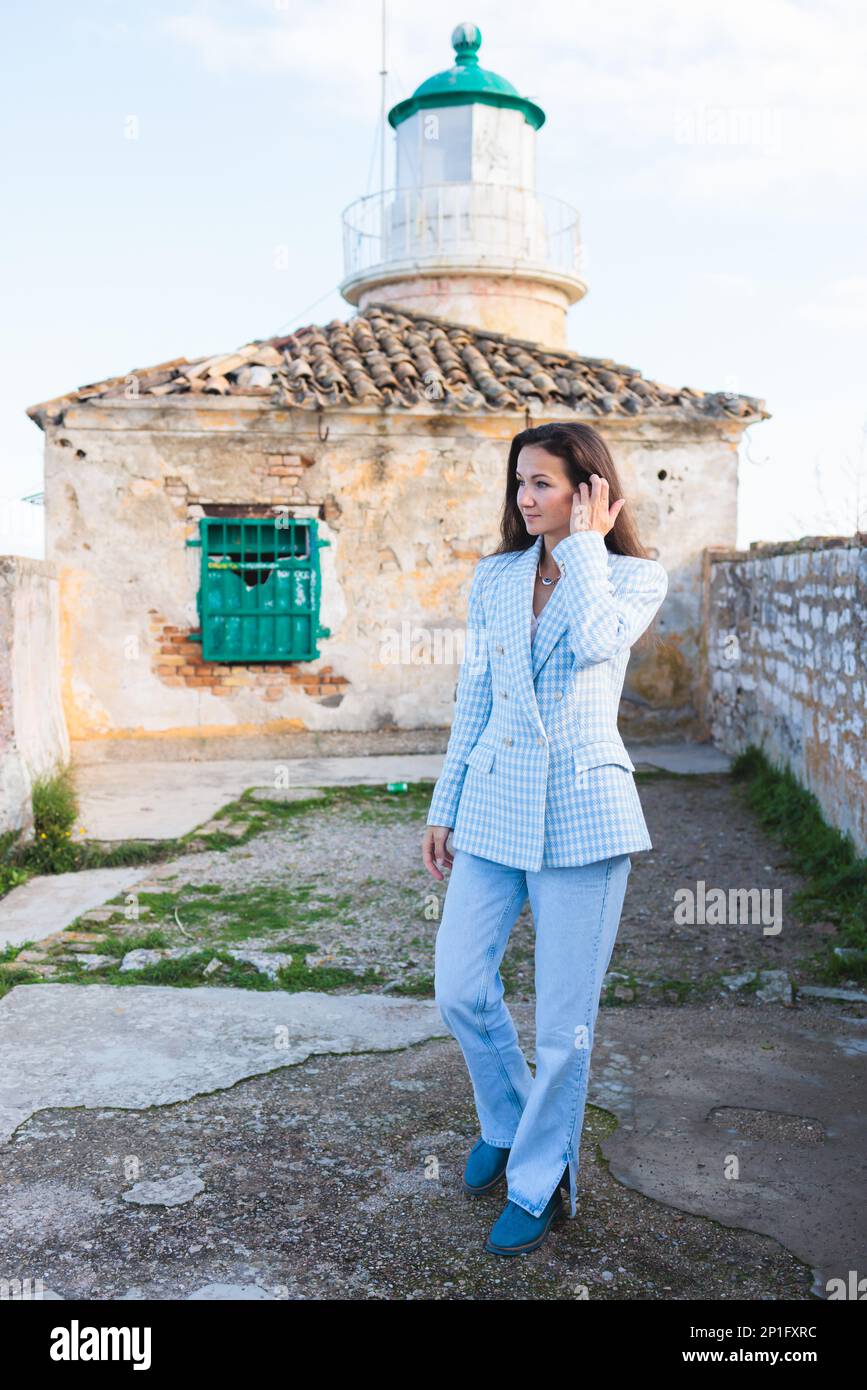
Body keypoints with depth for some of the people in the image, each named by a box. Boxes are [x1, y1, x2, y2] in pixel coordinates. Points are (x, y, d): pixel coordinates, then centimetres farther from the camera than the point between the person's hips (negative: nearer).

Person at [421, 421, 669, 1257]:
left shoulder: (636, 576, 0)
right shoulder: (494, 577, 10)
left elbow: (596, 639, -24)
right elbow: (473, 698, 13)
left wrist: (586, 543, -10)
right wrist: (444, 806, 13)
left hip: (582, 811, -4)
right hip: (495, 804, 4)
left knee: (564, 1018, 3)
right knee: (459, 990, 5)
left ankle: (537, 1182, 25)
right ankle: (506, 1121, 34)